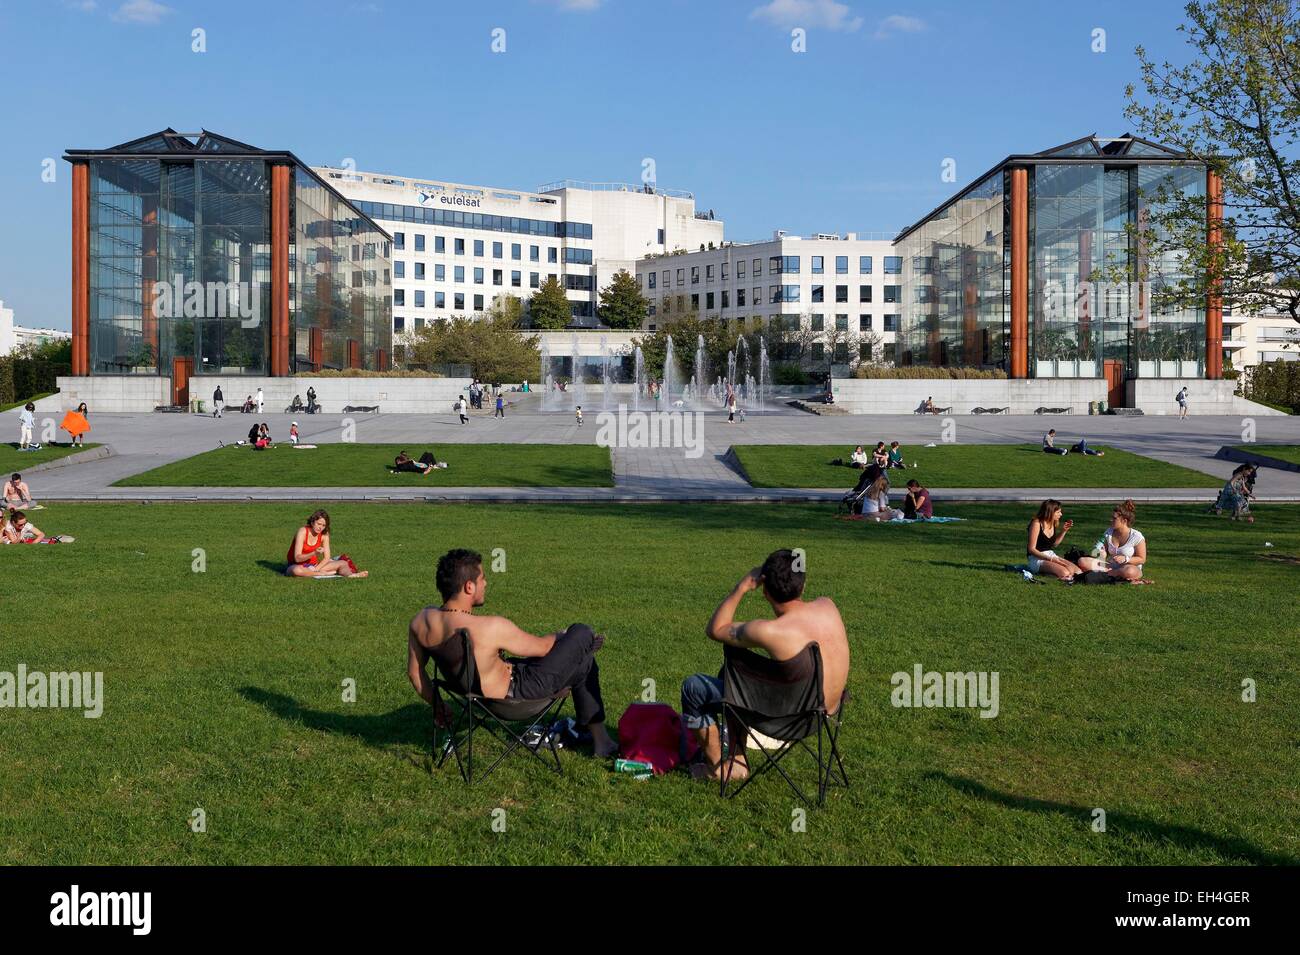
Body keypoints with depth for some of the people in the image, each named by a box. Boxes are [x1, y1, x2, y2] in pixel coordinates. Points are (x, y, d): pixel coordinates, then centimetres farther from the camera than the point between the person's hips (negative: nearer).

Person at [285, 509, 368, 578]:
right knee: (297, 571, -42)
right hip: (297, 565, -5)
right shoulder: (303, 532, -17)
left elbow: (327, 558, -5)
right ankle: (326, 573, -30)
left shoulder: (324, 534, -3)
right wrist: (314, 554, -37)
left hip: (313, 565, 5)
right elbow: (297, 558, -23)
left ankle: (350, 575, -42)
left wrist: (316, 569, -22)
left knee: (343, 563, -10)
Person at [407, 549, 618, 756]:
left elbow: (414, 672, 0)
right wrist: (560, 636, 8)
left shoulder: (420, 621, -14)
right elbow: (541, 647, -15)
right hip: (514, 692, -8)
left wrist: (437, 704, 19)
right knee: (582, 634, 7)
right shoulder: (492, 628, -34)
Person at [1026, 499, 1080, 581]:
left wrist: (1064, 531, 8)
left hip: (1051, 555, 7)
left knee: (1078, 571, -15)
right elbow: (1031, 549, -17)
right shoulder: (1036, 524, -14)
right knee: (1065, 573, -29)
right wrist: (1050, 559, -23)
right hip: (1037, 558, -7)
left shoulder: (1052, 523, 8)